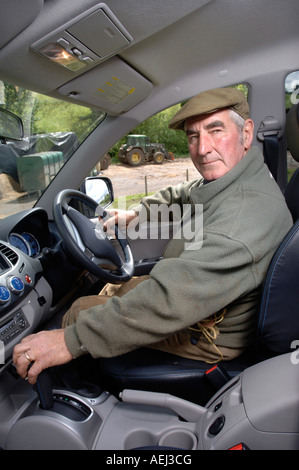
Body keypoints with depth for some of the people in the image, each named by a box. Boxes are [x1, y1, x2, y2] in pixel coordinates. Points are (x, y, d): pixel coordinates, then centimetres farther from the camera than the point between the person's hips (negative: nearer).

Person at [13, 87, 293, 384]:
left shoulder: (249, 211, -36)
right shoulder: (227, 179, -2)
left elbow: (175, 297, -43)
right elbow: (182, 196, 19)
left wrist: (73, 340, -39)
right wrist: (137, 212, 7)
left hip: (210, 336, -9)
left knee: (82, 311, -3)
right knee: (112, 291, 21)